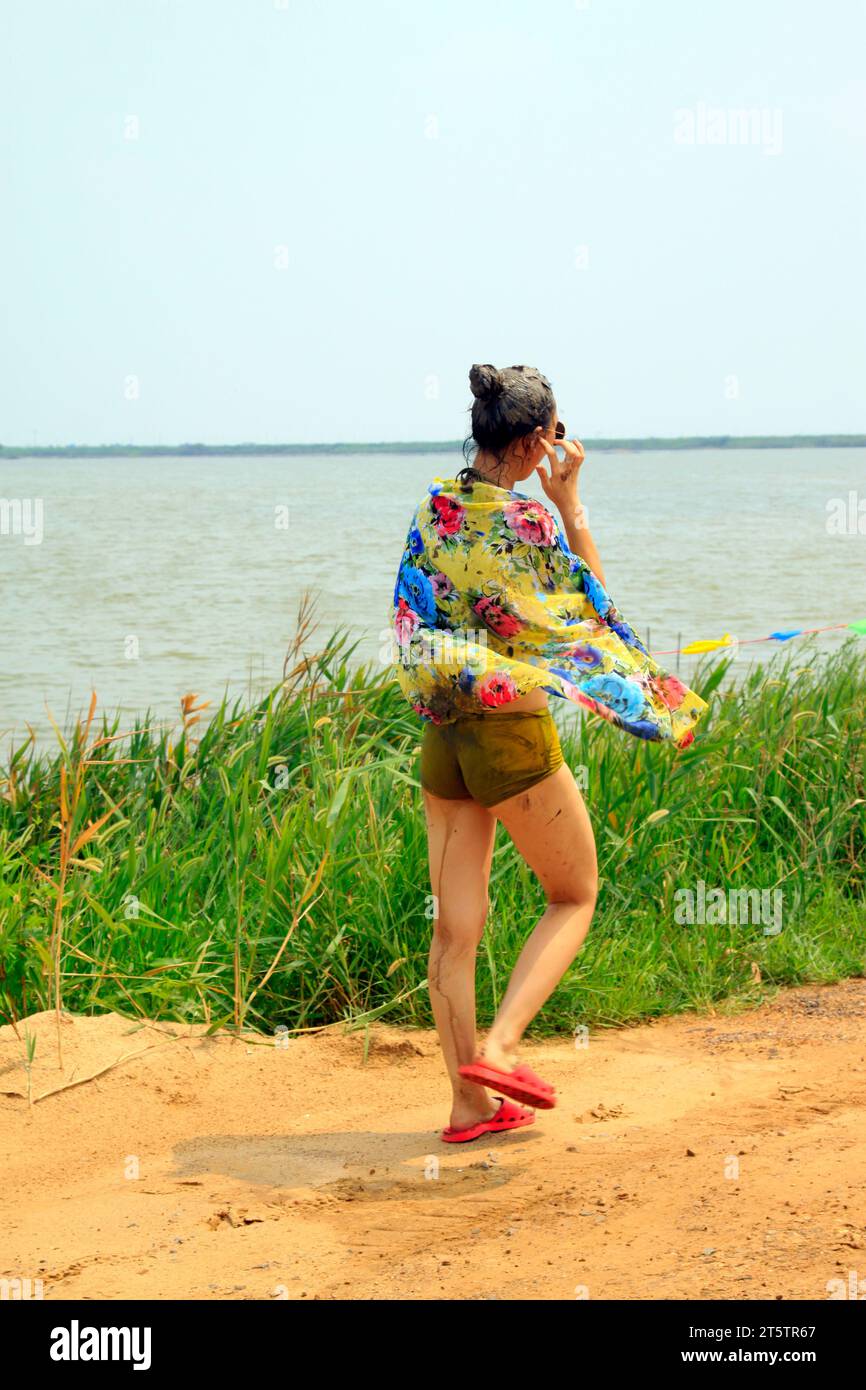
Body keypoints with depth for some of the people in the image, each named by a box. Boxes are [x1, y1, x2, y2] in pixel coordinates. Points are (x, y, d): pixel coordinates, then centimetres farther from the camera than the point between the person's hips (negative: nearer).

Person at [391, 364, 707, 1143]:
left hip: (442, 736, 6)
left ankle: (471, 1105, 12)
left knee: (456, 924, 8)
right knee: (575, 897, 12)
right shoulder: (529, 522, -14)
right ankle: (498, 1049, -3)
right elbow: (592, 606, 1)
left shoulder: (434, 509, 3)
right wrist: (569, 501, 2)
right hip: (514, 735, -6)